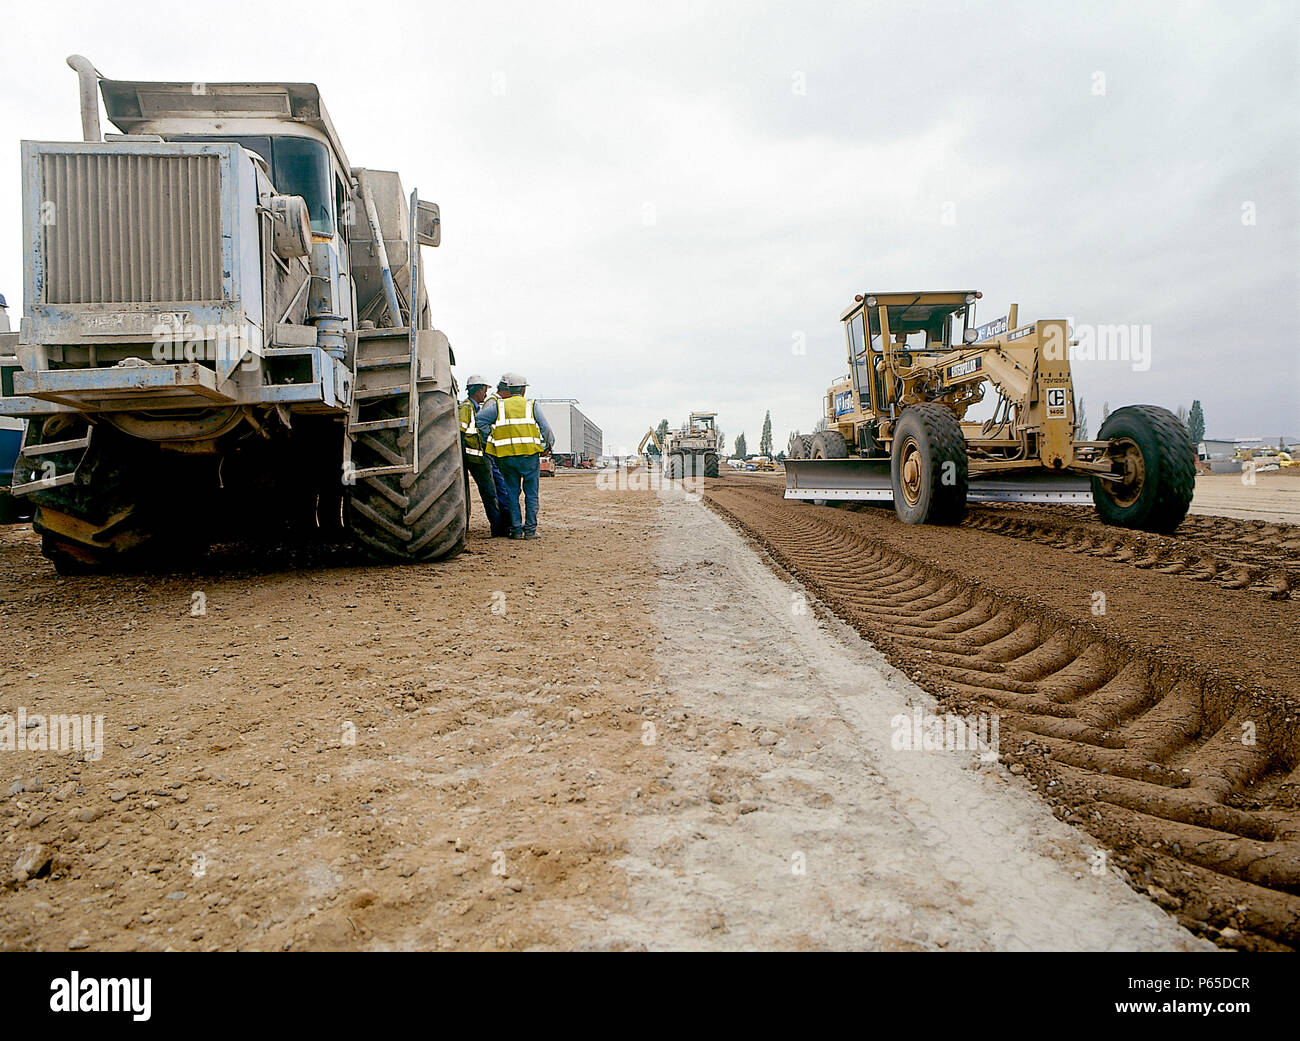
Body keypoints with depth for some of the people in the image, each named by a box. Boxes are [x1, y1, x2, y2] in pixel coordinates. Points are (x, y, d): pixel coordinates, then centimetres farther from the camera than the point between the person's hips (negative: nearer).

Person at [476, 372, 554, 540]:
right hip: (529, 454, -1)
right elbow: (546, 428, 1)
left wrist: (489, 439, 5)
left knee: (512, 493, 10)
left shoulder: (499, 405, 9)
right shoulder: (531, 405, 7)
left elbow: (479, 418, 1)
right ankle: (530, 529, 4)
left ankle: (516, 529, 9)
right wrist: (547, 446, 13)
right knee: (531, 493, 6)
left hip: (506, 457, 1)